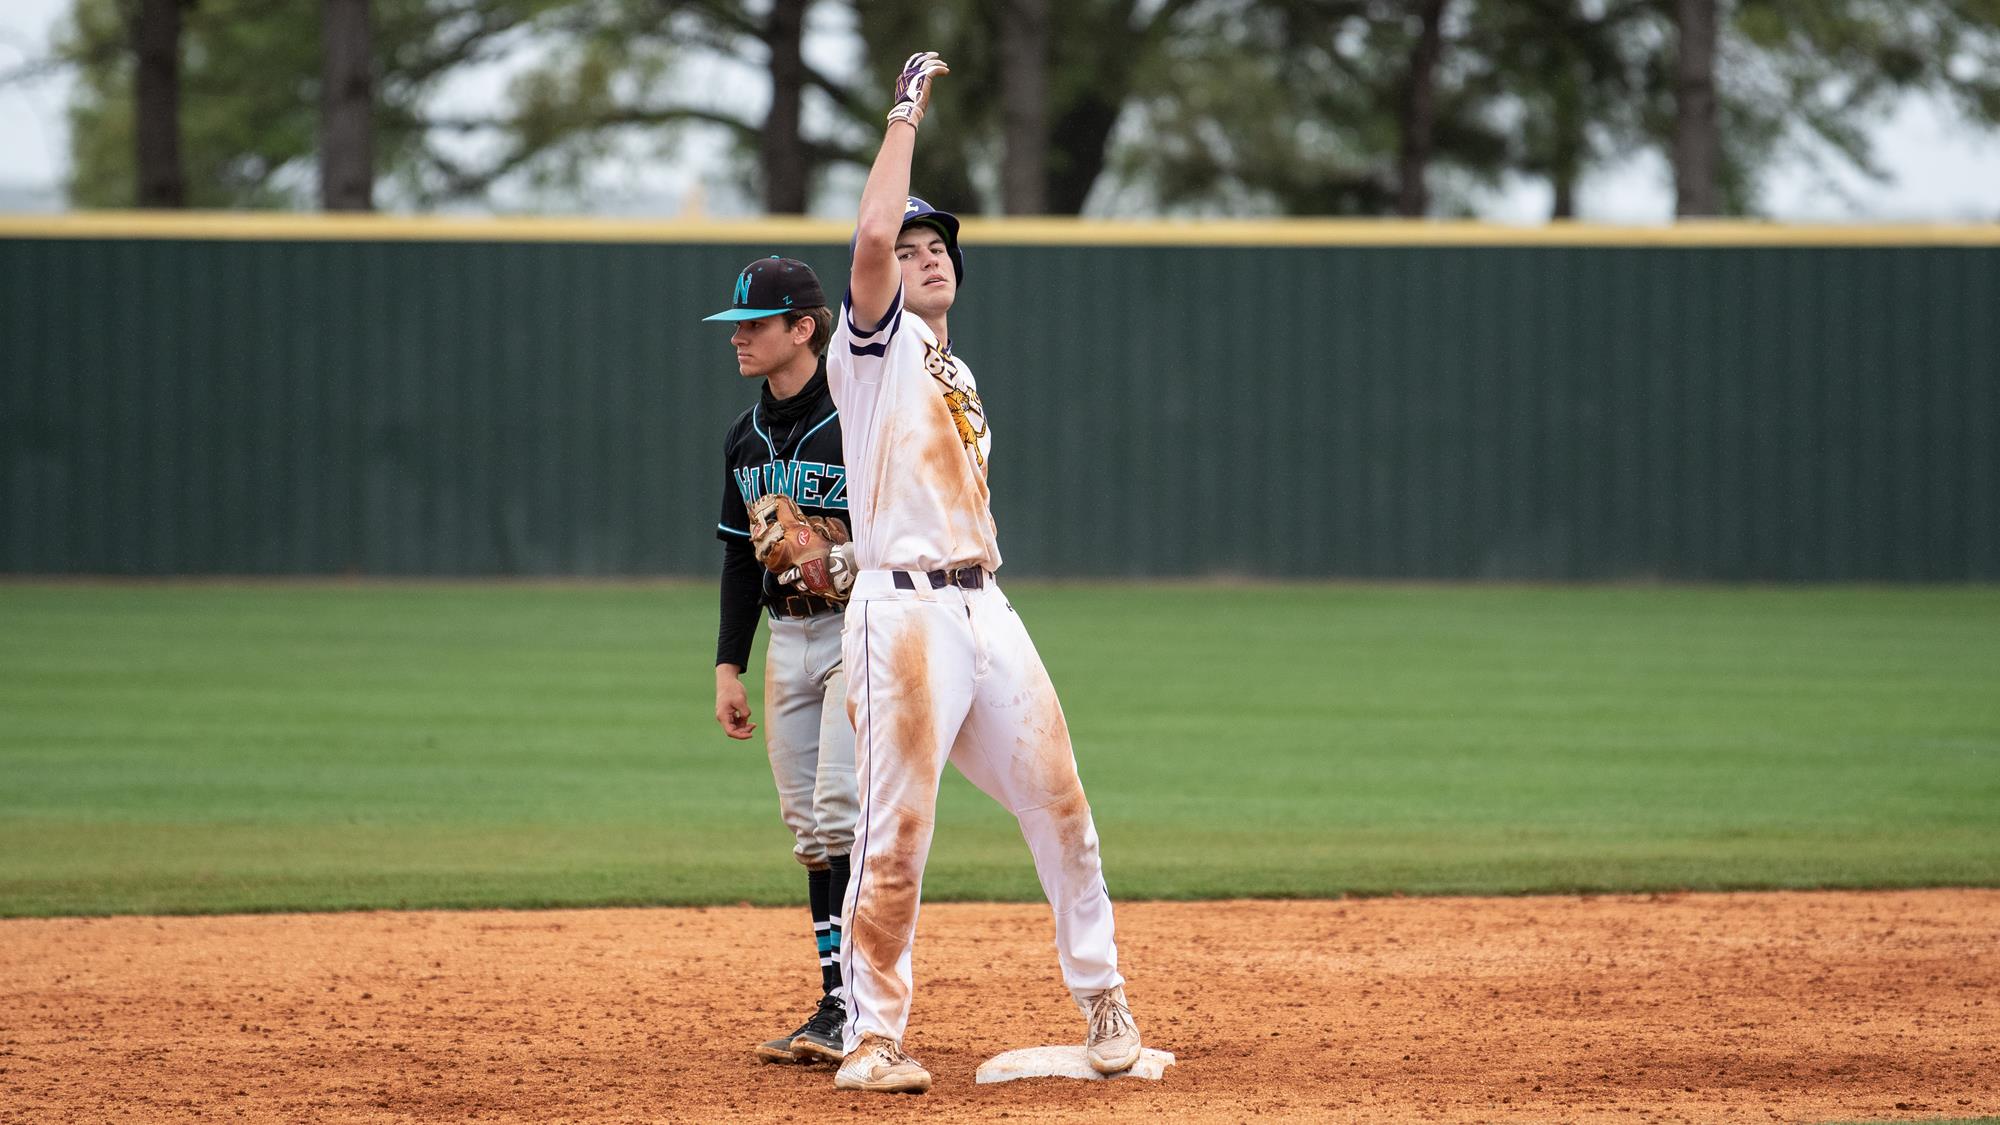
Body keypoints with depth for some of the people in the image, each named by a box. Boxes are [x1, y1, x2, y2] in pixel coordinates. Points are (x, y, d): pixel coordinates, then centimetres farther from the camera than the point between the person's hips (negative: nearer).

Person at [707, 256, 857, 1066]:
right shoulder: (747, 439, 12)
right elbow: (739, 559, 18)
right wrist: (728, 668, 12)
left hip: (861, 634, -7)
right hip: (787, 641, 7)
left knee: (842, 812, -16)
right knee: (809, 830, 6)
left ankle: (851, 1004, -15)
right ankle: (838, 1010, 10)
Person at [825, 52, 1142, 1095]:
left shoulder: (960, 379, 25)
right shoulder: (877, 343, 1)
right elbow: (871, 236, -17)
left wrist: (983, 600, 17)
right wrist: (906, 113, -9)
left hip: (986, 608, 7)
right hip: (905, 608, -7)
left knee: (1058, 805, 6)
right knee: (897, 832, -10)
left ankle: (1101, 1000, 18)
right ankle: (872, 1037, -4)